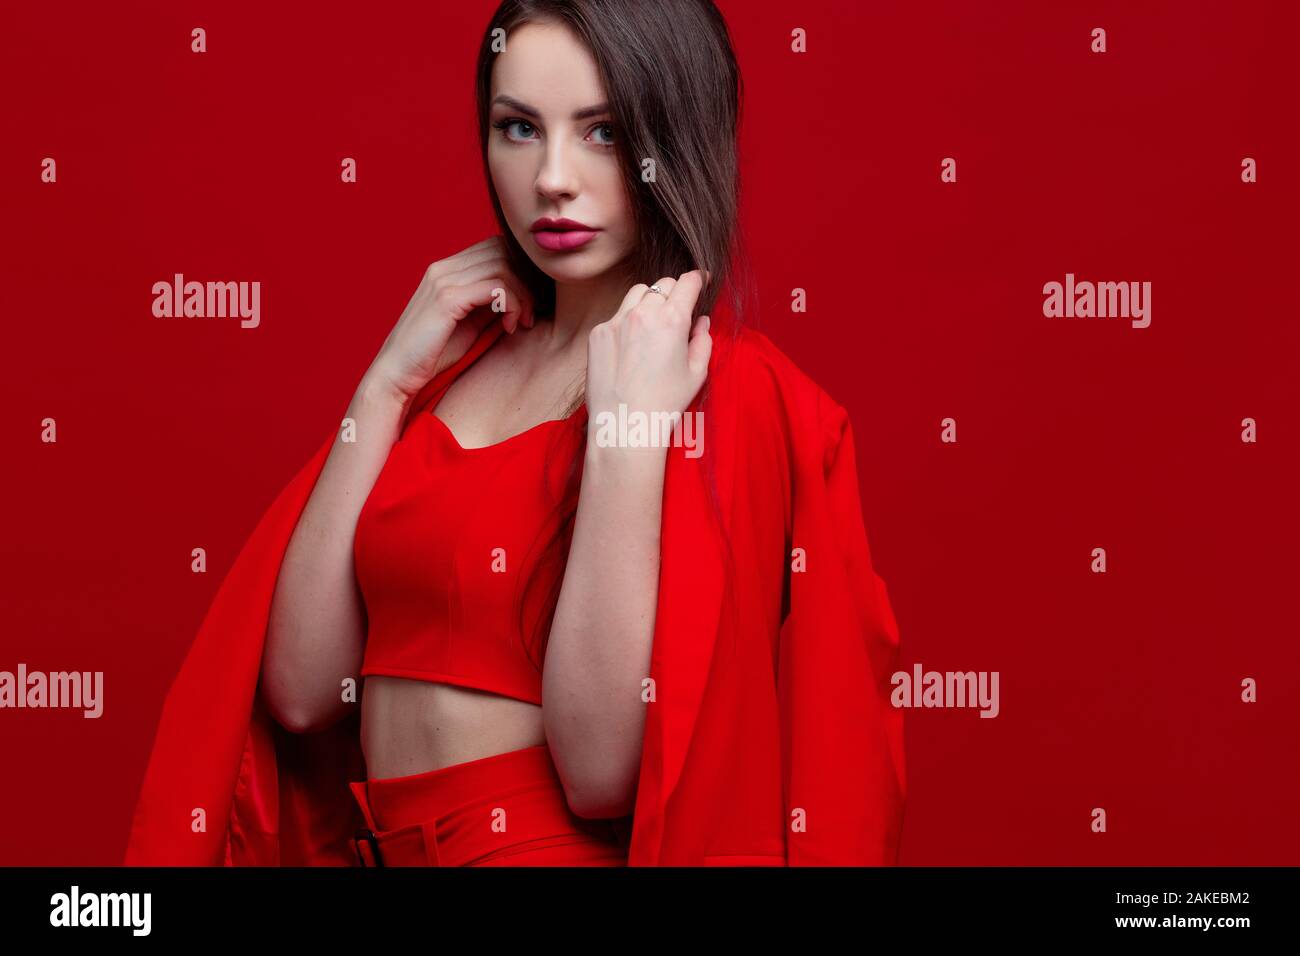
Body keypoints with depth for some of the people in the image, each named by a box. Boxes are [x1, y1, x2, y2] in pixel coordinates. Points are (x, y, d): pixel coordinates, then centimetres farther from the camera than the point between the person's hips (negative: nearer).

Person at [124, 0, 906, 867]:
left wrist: (630, 425, -20)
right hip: (385, 843, 5)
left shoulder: (739, 396, -11)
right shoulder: (464, 361, 5)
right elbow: (302, 691, -3)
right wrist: (387, 383, -5)